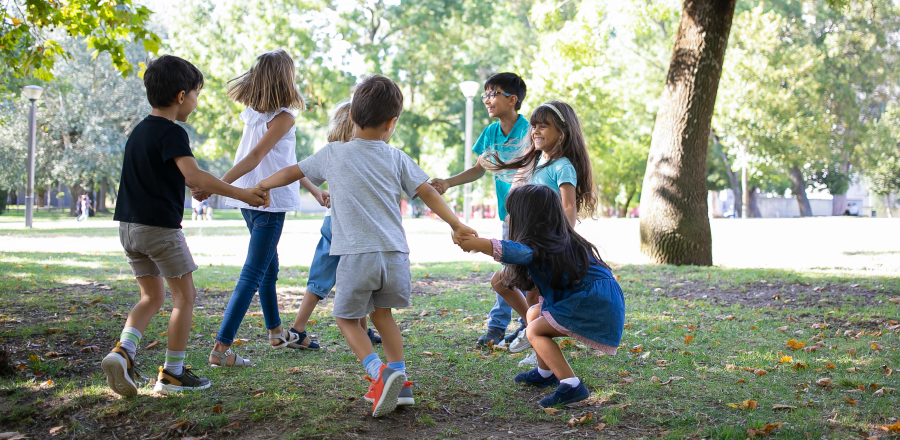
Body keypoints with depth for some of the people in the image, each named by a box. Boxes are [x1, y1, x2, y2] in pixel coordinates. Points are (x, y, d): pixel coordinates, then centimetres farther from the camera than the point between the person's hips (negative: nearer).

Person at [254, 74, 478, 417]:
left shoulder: (333, 153, 7)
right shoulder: (396, 158, 10)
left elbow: (291, 173, 17)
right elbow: (428, 193, 6)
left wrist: (260, 186, 34)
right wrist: (456, 225, 12)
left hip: (356, 256, -3)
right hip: (395, 254, 3)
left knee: (346, 318, 12)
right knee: (381, 312, 23)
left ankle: (379, 372, -11)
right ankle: (399, 381, 18)